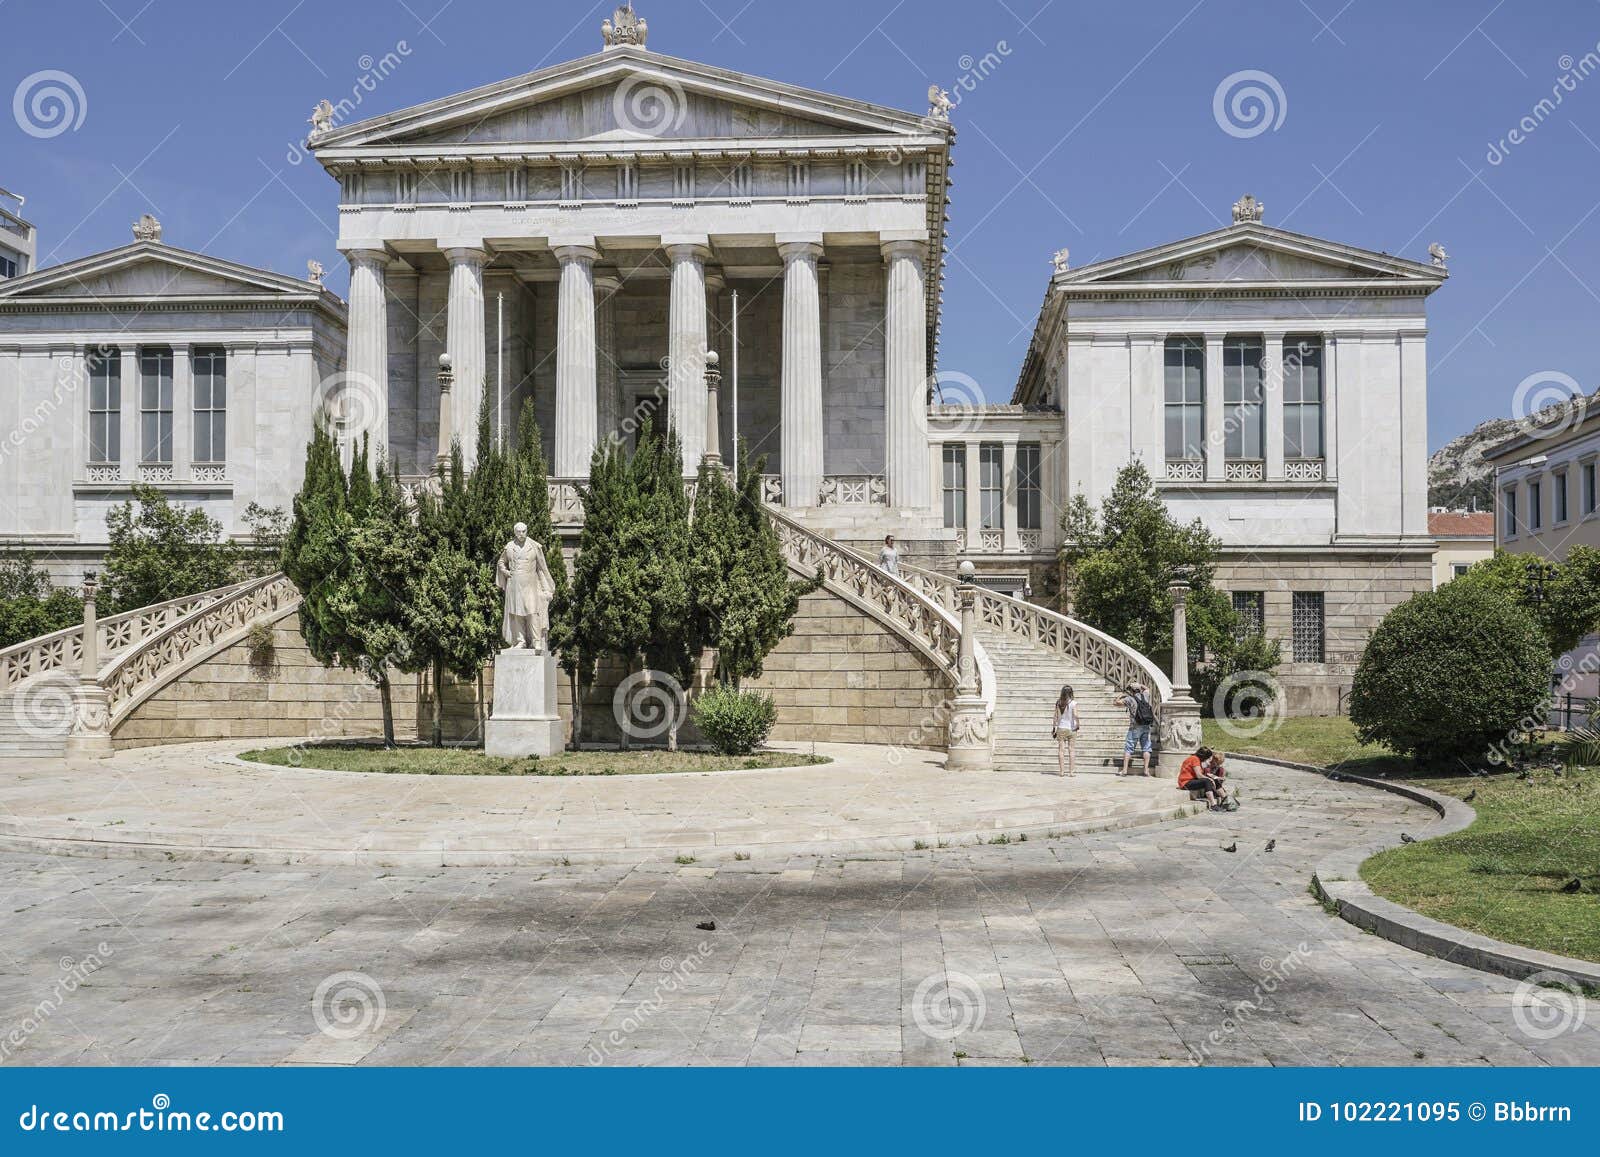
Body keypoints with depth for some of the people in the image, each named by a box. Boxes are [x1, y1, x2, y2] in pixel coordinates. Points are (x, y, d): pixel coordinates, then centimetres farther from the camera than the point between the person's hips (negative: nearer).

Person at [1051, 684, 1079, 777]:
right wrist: (1077, 725, -7)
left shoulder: (1058, 703, 1)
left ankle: (1061, 771, 5)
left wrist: (1054, 728, 8)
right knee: (1072, 750, 4)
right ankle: (1071, 771, 4)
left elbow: (1055, 716, 2)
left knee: (1061, 750, 5)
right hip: (1071, 729, -2)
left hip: (1061, 729, 2)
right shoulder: (1073, 704, -9)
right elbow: (1075, 715, -21)